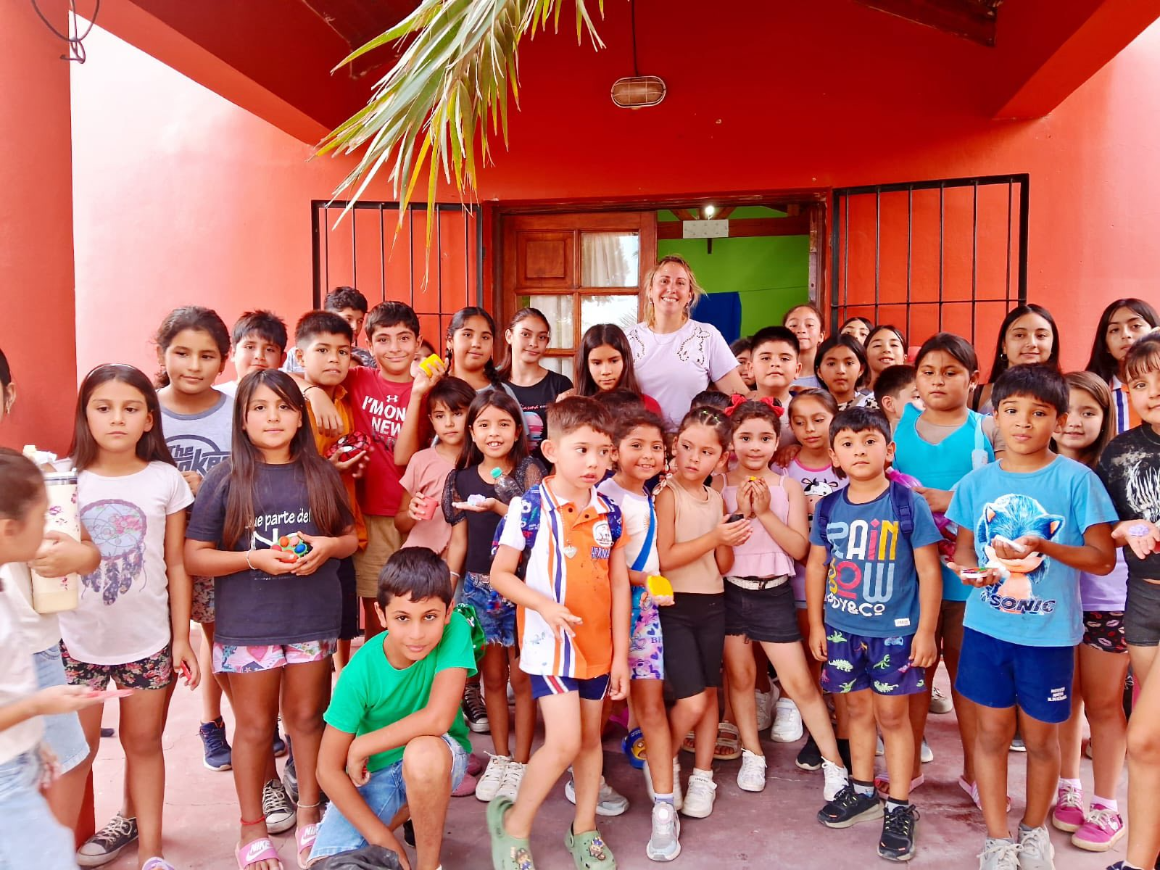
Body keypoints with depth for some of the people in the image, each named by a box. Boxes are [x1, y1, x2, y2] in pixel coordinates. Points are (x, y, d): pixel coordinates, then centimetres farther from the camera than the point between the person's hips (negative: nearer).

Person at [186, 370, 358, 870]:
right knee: (255, 726, 11)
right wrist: (254, 558, -19)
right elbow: (194, 556, -6)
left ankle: (309, 814, 33)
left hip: (312, 621, 2)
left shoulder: (322, 476, 3)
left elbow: (351, 538, 10)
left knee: (307, 717, 15)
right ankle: (252, 829, 29)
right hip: (247, 625, -2)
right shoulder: (226, 482, -5)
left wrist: (327, 547, -12)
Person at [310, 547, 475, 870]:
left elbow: (437, 719, -32)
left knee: (422, 750, -35)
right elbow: (328, 769, -15)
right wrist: (382, 838, -18)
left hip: (438, 759, -2)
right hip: (376, 770, 2)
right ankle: (403, 811, 16)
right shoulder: (360, 672, -22)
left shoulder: (455, 630, -25)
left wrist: (362, 746, -20)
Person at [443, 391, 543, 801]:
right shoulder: (463, 478, 5)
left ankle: (520, 762, 19)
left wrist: (499, 507, -27)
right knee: (492, 675, 13)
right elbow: (459, 538, 9)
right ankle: (499, 758, 28)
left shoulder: (528, 471, -5)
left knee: (521, 676, 5)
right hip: (479, 586, 3)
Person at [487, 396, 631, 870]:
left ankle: (584, 829, 35)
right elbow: (500, 574, -8)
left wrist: (620, 654, 4)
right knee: (564, 740, -10)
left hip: (598, 644, 5)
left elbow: (619, 585, 5)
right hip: (551, 641, -5)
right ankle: (514, 823, 13)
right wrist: (545, 605, -24)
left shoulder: (609, 512, 1)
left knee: (590, 737, 16)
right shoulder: (530, 506, -12)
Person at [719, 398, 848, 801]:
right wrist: (741, 513, -17)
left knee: (801, 683, 2)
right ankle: (752, 754, 31)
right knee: (740, 675, 13)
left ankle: (833, 763, 15)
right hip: (730, 591, 1)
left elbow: (800, 548, -8)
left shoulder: (788, 487, -2)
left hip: (774, 592, -1)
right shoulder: (719, 485, -3)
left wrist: (765, 512, -15)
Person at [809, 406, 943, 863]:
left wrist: (926, 631, -8)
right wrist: (815, 624, 8)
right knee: (858, 709, 16)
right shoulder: (828, 508, -1)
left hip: (895, 629, -3)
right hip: (843, 629, 4)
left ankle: (899, 808, 20)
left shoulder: (909, 504, -11)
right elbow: (816, 566, 8)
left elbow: (928, 571, -7)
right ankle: (862, 790, 34)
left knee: (892, 714, 5)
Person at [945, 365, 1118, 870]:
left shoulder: (1077, 480, -8)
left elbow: (1103, 558, -7)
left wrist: (1045, 547, -23)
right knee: (991, 731, 10)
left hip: (1049, 632, -2)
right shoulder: (976, 482, 1)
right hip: (986, 627, 2)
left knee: (1040, 736, 13)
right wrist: (970, 569, -13)